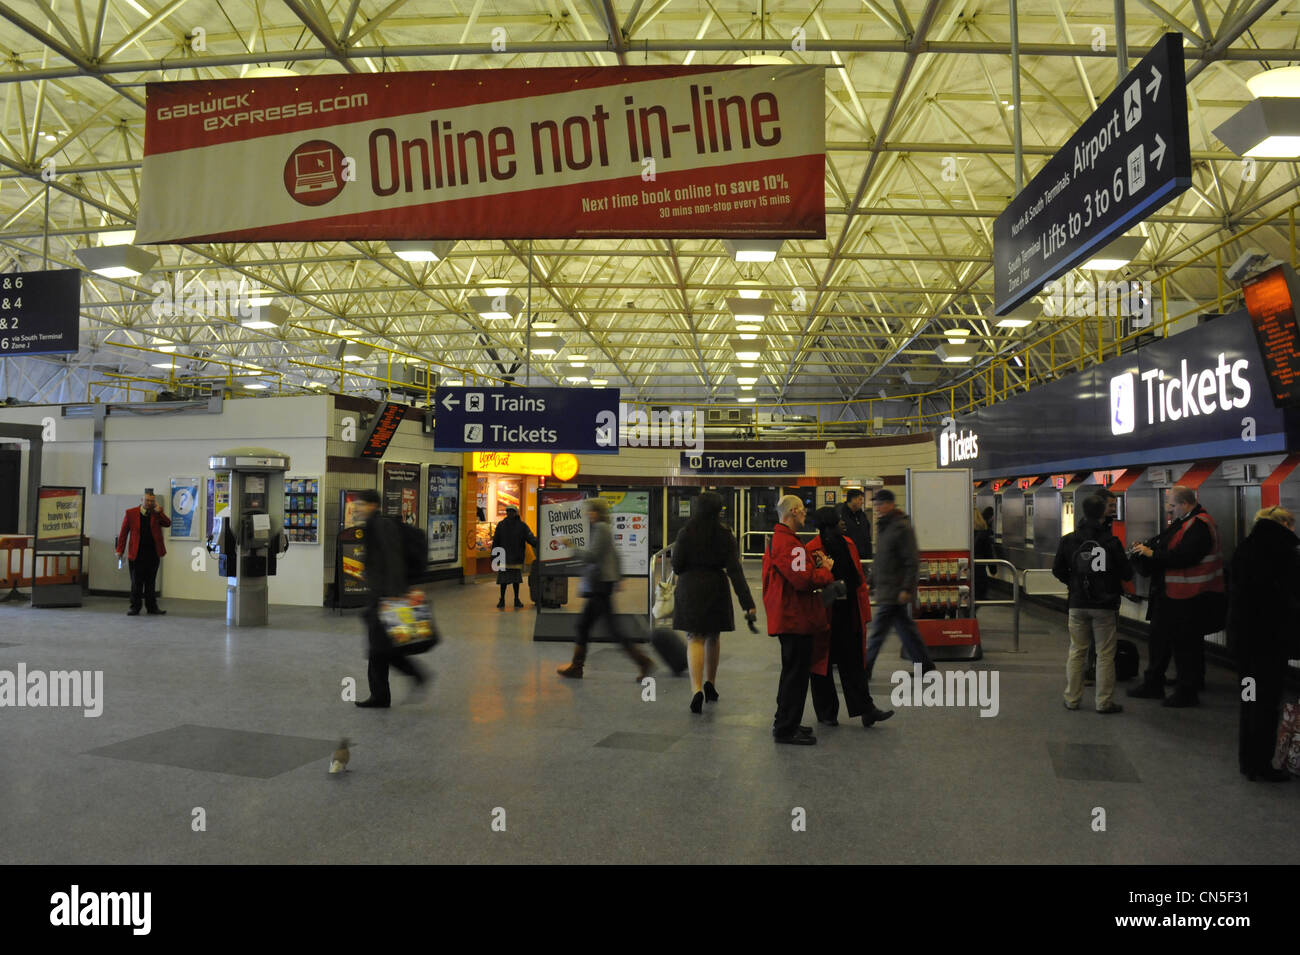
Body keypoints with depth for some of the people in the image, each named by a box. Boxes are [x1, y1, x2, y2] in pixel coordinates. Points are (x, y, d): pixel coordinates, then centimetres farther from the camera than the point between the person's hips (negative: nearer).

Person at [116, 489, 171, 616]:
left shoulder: (157, 514, 6)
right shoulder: (131, 513, 1)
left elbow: (168, 524, -7)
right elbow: (123, 532, 1)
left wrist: (158, 511, -12)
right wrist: (120, 550, -3)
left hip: (153, 554, 2)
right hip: (136, 554, -2)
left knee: (150, 582, 9)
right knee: (136, 583, 3)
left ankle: (152, 608, 14)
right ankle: (135, 608, 10)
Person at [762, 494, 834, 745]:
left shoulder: (778, 538, 16)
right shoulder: (785, 542, -20)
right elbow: (804, 580, -26)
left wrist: (815, 562, 3)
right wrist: (826, 571, -9)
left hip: (789, 617, 11)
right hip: (794, 618, -11)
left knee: (793, 672, 19)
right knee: (796, 673, -3)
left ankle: (785, 723, 29)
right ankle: (786, 729, 5)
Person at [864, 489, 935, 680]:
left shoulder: (902, 527, -15)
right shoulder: (882, 526, 14)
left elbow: (912, 561, -17)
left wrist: (906, 588, -20)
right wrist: (872, 580, 18)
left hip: (895, 591, -9)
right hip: (885, 587, 9)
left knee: (877, 630, -6)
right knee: (905, 628, 14)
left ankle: (863, 671, -1)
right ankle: (925, 665, 24)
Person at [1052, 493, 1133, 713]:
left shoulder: (1068, 540, -3)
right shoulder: (1112, 542, -12)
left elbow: (1058, 571, 4)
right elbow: (1127, 573, -7)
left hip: (1078, 604, 3)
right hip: (1105, 605, -3)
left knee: (1076, 651, 12)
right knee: (1105, 654, 6)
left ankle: (1071, 699, 16)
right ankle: (1104, 702, 10)